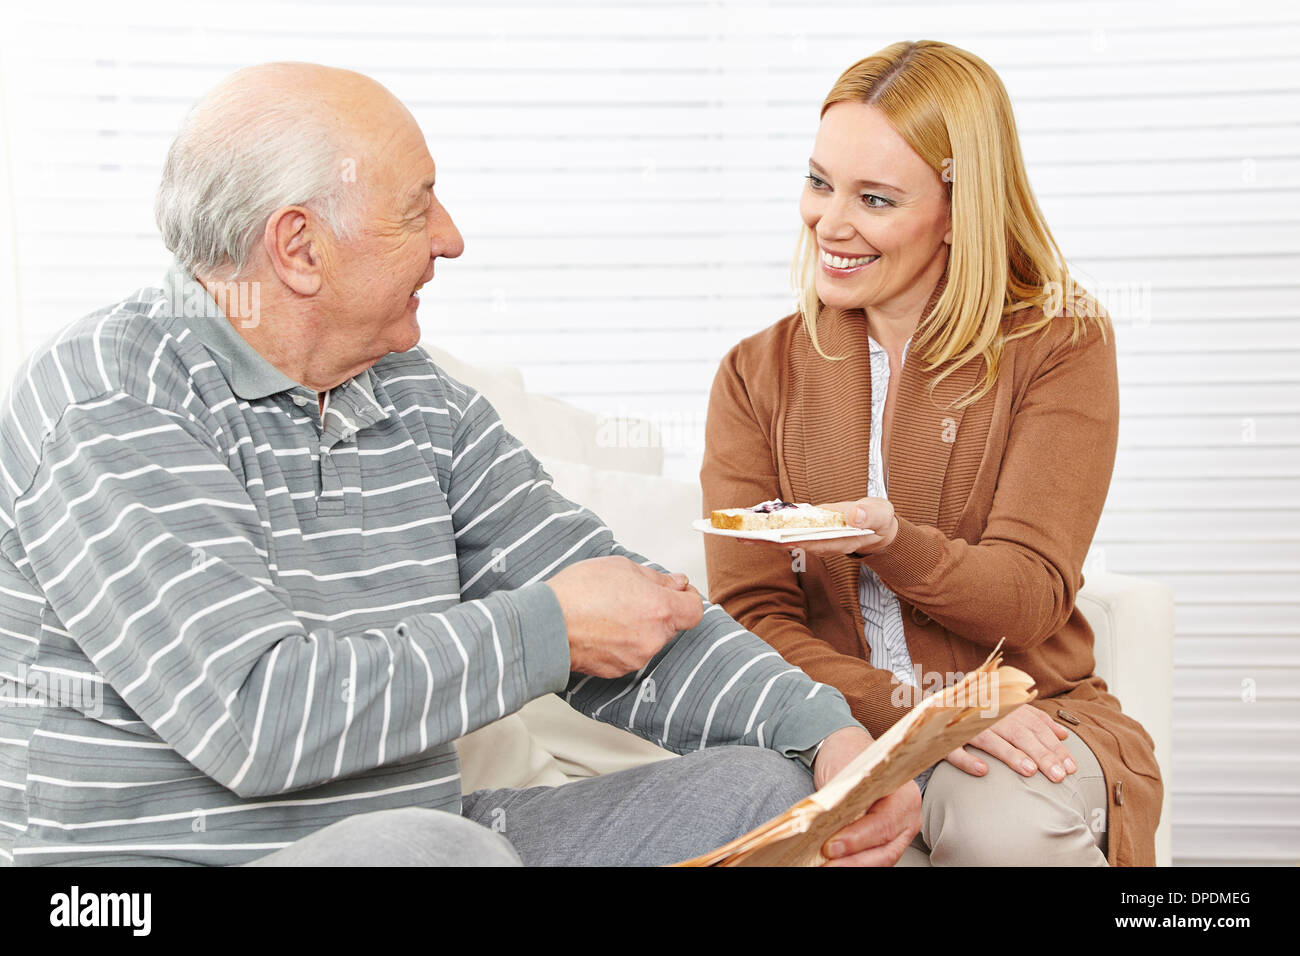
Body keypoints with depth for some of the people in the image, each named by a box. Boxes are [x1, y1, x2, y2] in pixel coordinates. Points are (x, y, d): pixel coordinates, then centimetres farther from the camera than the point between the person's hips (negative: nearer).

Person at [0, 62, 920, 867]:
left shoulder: (419, 398, 9)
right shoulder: (102, 400, -13)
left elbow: (632, 617, 7)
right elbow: (254, 715, -25)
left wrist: (824, 729, -8)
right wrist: (551, 628, -15)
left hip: (420, 840, 6)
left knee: (760, 788, -4)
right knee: (423, 845, -35)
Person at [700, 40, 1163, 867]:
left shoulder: (1060, 348, 3)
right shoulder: (757, 374, 8)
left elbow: (1028, 597, -7)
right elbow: (752, 617, -1)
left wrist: (886, 541, -28)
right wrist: (907, 712, -20)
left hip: (1023, 713, 1)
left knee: (1004, 825, -34)